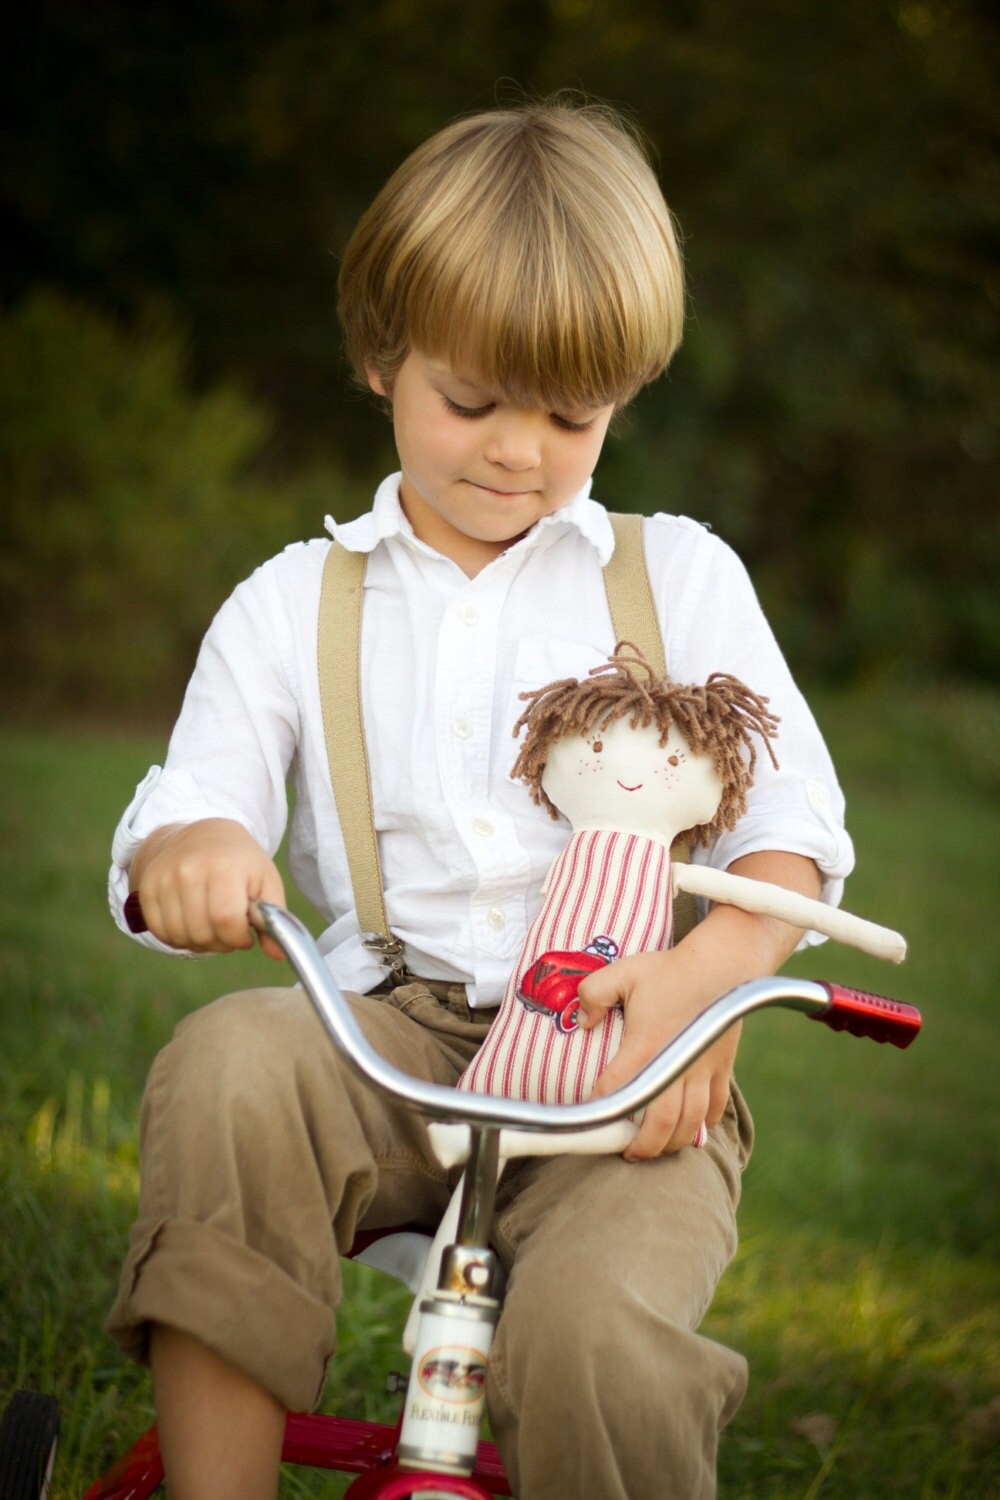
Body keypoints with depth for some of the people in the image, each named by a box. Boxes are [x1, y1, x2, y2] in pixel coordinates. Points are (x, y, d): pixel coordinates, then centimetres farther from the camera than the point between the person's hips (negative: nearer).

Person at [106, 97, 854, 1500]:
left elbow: (797, 830, 6)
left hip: (624, 1066, -1)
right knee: (224, 1065, -33)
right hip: (390, 1043, 2)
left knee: (591, 1324, -32)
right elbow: (195, 800, 7)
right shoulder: (292, 605, 15)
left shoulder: (681, 577, 12)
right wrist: (185, 852, -21)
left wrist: (702, 973, -16)